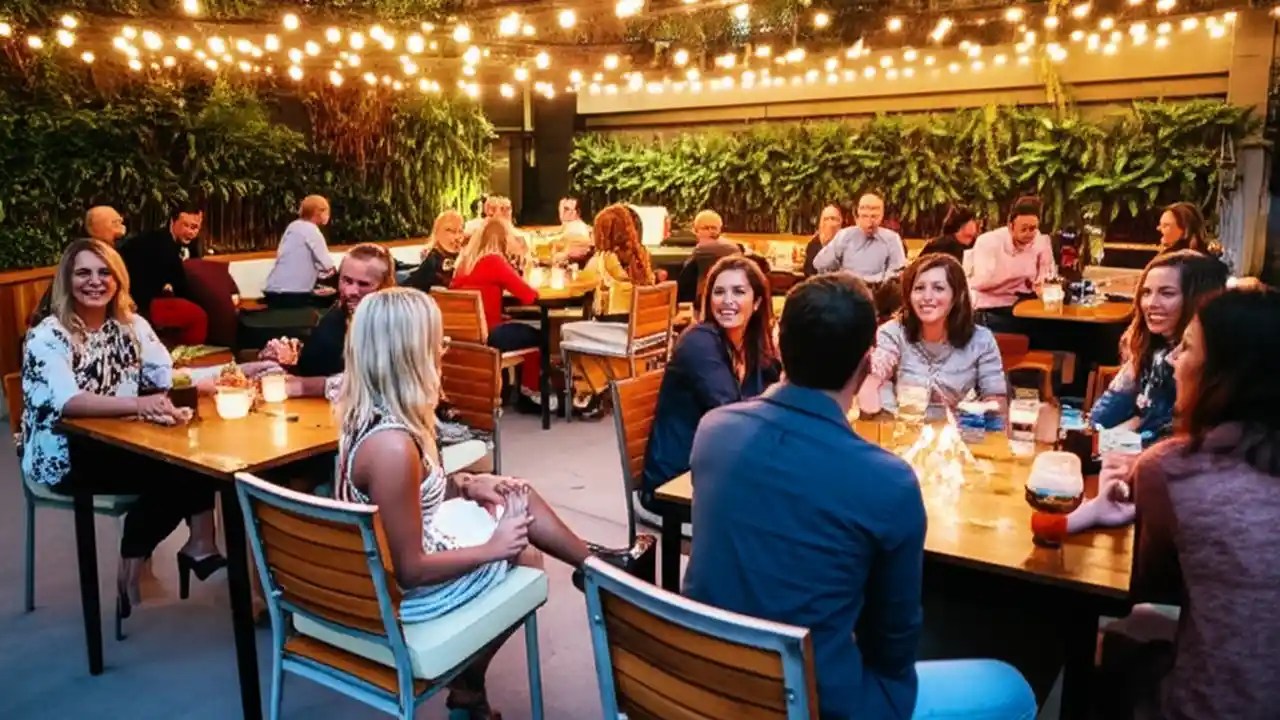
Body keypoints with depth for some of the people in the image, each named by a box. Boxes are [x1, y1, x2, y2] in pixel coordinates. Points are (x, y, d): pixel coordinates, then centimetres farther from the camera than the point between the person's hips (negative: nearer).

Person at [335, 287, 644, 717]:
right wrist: (493, 548, -16)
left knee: (518, 497, 13)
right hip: (401, 593, -8)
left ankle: (592, 561, 35)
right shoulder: (392, 445, -35)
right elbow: (410, 570, -27)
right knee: (524, 556, 15)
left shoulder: (364, 412, -7)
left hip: (376, 566, 8)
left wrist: (465, 484, 2)